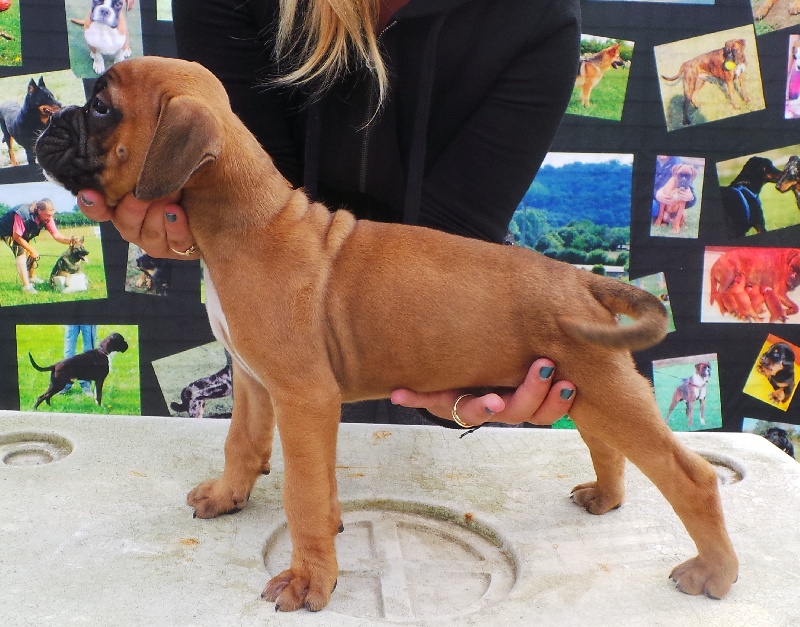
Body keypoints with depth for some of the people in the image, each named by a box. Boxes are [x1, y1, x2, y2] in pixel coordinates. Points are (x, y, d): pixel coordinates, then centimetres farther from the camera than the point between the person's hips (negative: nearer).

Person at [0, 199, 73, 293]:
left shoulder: (47, 218, -20)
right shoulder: (23, 215, -40)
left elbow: (56, 235, -20)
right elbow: (16, 237, -32)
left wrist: (70, 241, -39)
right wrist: (32, 250, -24)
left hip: (23, 234, 7)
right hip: (8, 232, -7)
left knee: (31, 254, 13)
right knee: (21, 253, -23)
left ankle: (32, 277, 39)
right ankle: (26, 286, -26)